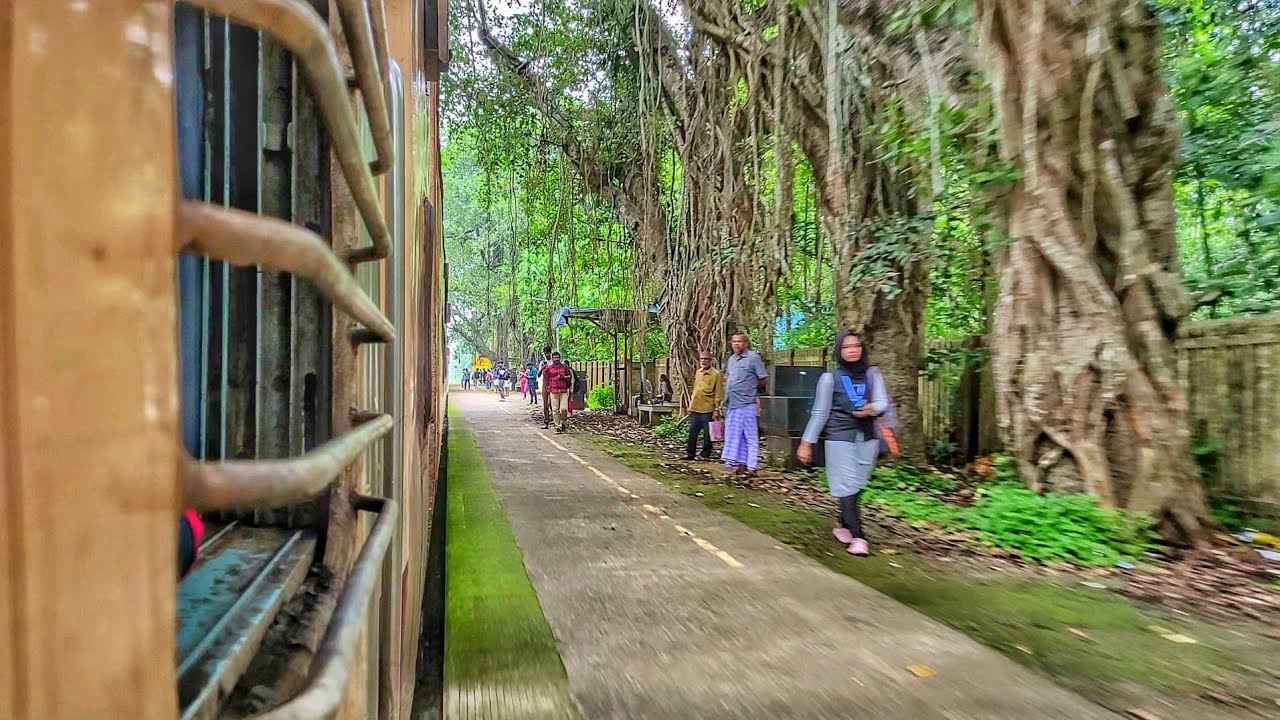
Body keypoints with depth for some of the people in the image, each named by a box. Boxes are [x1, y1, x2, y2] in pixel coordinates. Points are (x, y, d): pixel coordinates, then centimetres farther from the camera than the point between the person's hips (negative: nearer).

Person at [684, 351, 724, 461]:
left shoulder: (716, 374, -6)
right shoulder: (698, 372, 13)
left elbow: (718, 394, -8)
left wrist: (717, 409, -11)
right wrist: (690, 405, 18)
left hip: (707, 410, -6)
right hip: (694, 409, 6)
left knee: (707, 434, 4)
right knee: (692, 433, 9)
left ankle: (706, 455, 14)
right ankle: (689, 453, 17)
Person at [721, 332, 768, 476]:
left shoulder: (753, 357, -8)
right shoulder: (731, 359, 14)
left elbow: (764, 380, -6)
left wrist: (751, 388, 6)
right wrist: (728, 392, 14)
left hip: (747, 404, -8)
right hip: (732, 405, 8)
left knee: (750, 437, -1)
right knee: (734, 436, 11)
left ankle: (751, 467, 4)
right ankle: (740, 464, 20)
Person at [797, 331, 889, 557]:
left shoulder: (872, 373, 6)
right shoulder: (830, 378, -3)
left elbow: (883, 401, -2)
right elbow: (820, 413, -2)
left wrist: (871, 408, -26)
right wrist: (807, 443, -5)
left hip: (868, 438, 3)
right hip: (840, 438, -3)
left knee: (857, 486, 10)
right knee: (847, 486, -8)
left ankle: (842, 524, 30)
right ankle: (857, 536, -5)